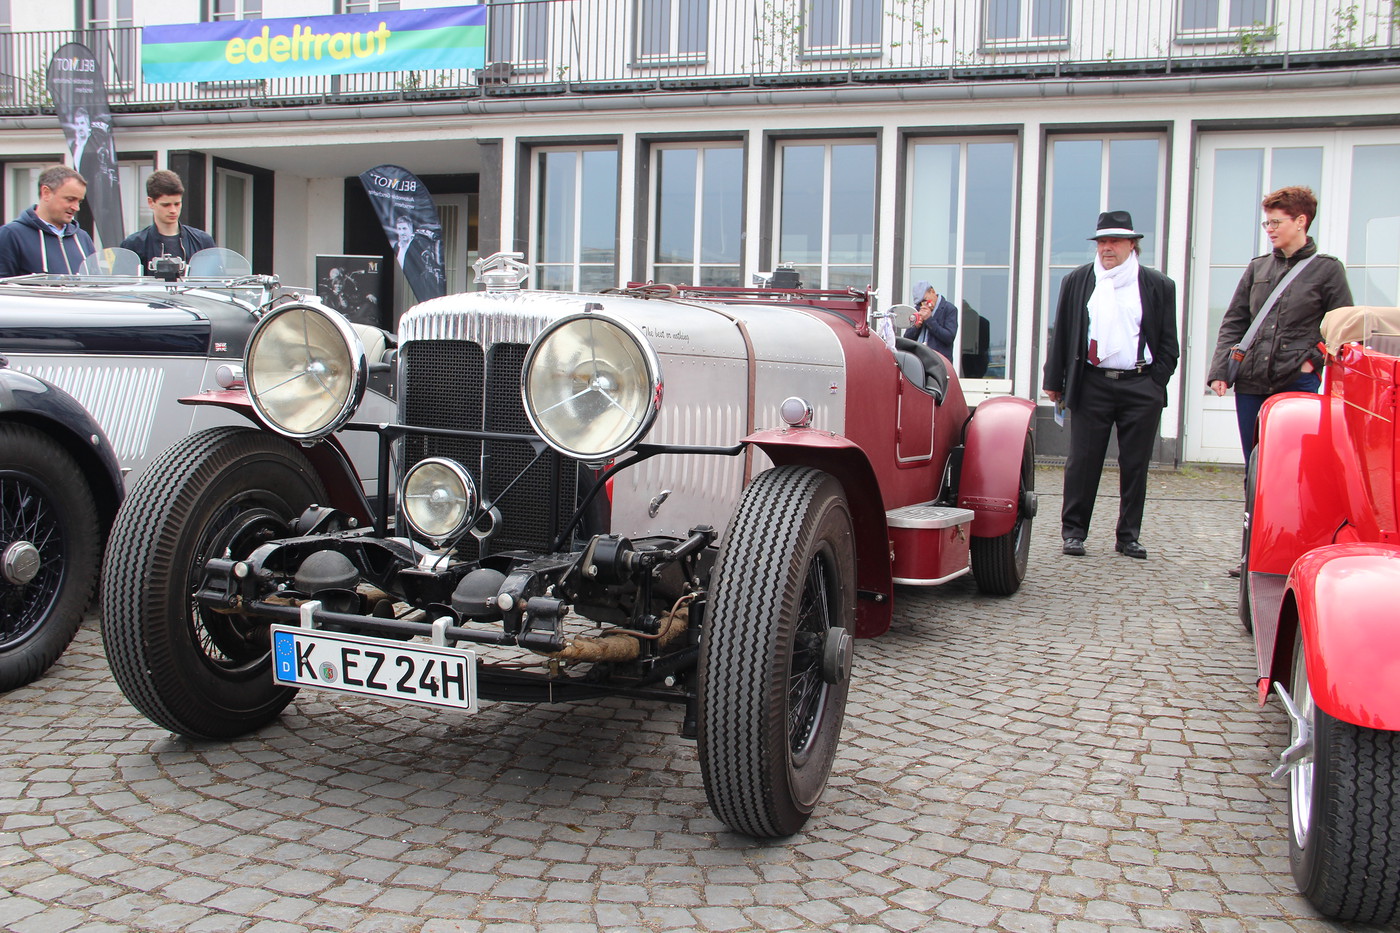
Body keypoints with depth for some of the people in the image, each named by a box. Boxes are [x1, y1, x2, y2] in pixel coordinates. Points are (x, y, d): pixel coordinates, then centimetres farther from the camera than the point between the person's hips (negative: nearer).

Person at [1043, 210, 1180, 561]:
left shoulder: (1158, 286, 7)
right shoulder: (1077, 281, 9)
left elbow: (1168, 343, 9)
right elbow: (1061, 334, 10)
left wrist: (1157, 384, 0)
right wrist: (1054, 381, 7)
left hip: (1141, 388, 0)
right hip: (1092, 385, 0)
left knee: (1135, 465, 6)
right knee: (1083, 462, 2)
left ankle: (1129, 535, 16)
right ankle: (1073, 531, 11)